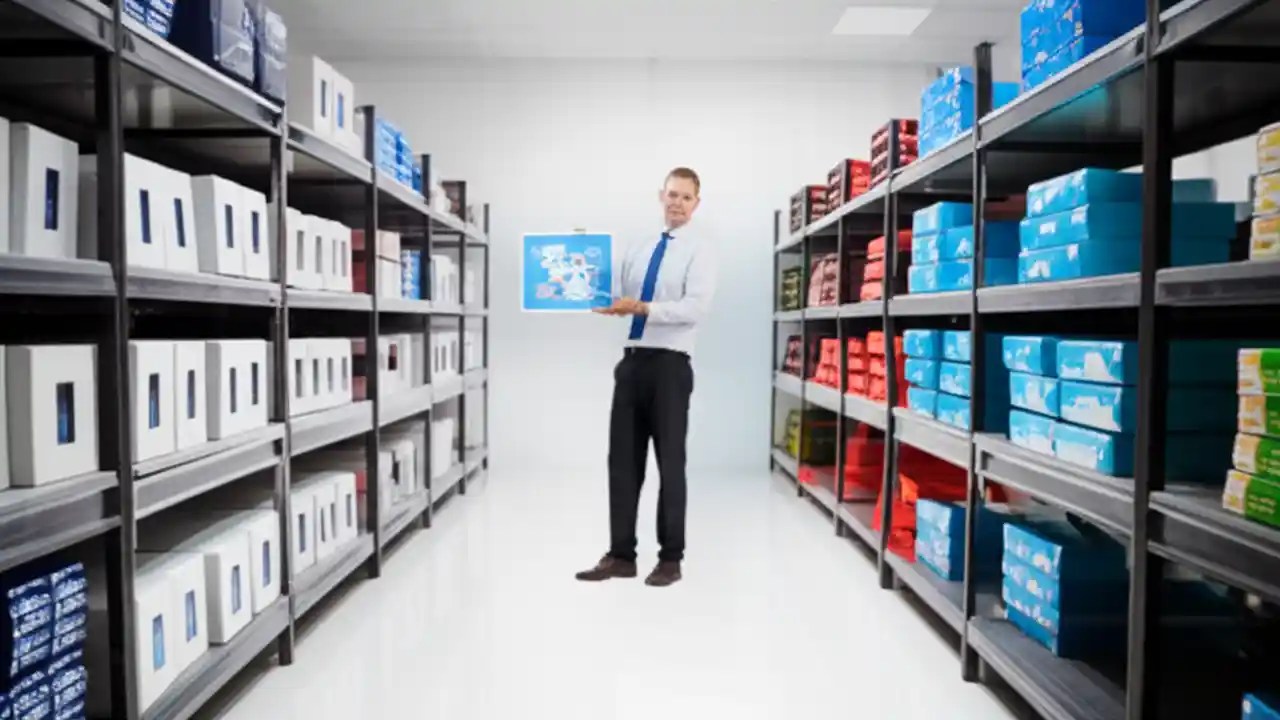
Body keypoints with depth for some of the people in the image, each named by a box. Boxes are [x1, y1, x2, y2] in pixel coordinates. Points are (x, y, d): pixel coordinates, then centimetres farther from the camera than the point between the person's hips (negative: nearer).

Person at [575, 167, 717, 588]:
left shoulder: (700, 250, -3)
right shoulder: (639, 249, 17)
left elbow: (695, 307, -17)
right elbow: (615, 294, 16)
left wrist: (641, 307, -24)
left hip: (670, 364, -6)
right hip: (633, 361, 6)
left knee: (670, 462, 4)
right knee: (623, 459, 8)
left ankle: (671, 558, 18)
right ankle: (621, 554, 19)